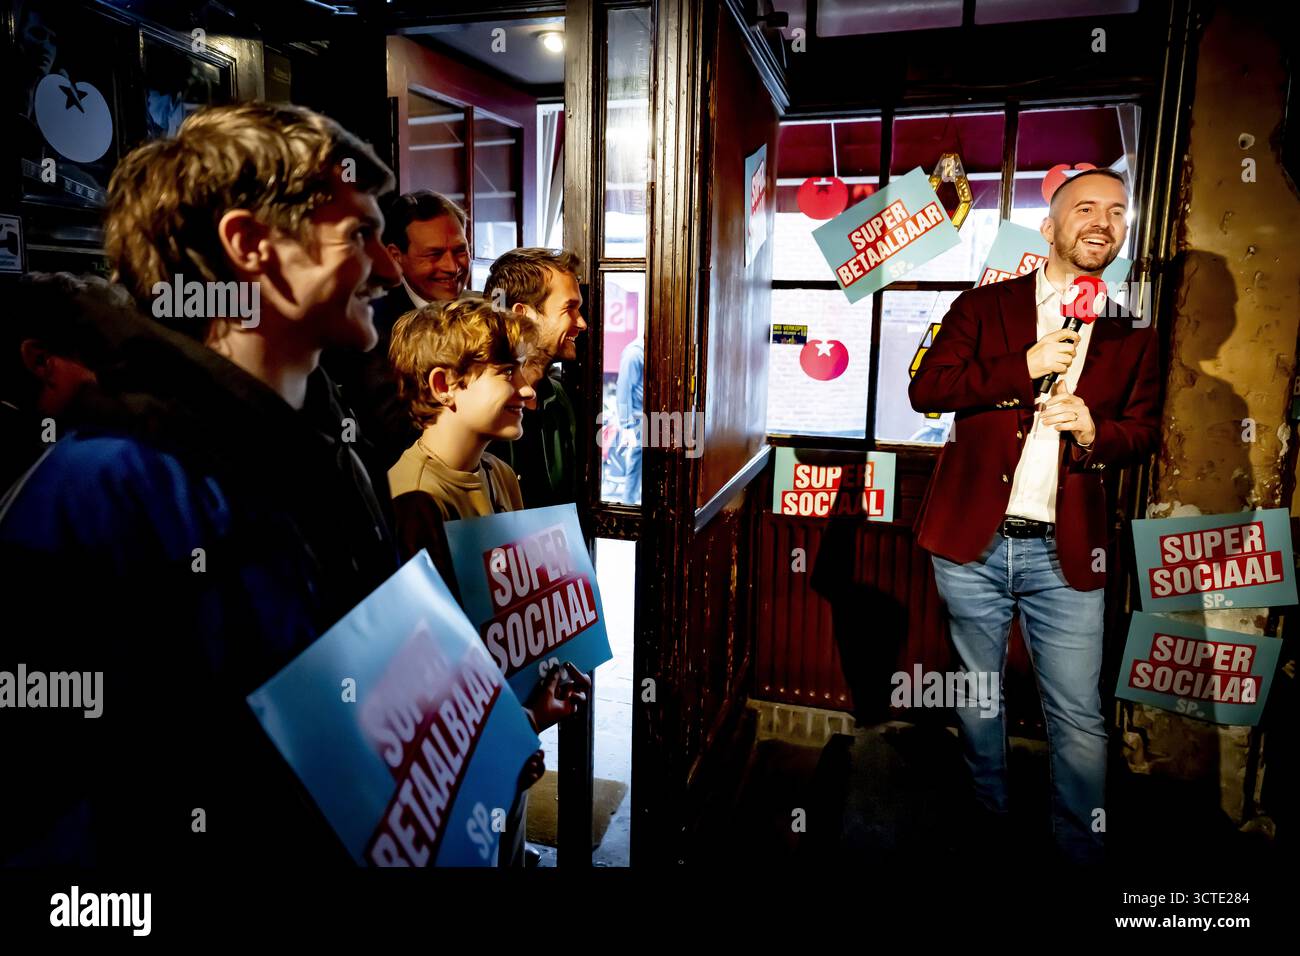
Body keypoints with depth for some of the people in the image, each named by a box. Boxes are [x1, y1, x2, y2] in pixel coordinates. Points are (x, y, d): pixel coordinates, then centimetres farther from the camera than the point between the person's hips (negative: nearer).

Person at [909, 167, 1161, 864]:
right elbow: (925, 389, -4)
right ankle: (988, 821, 36)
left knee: (1079, 717, 2)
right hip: (973, 540, 0)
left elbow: (1145, 430, 12)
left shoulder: (1130, 336, 11)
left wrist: (1095, 433, -11)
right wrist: (1024, 367, -14)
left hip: (1066, 552, 1)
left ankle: (1082, 858, 22)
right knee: (978, 694, 15)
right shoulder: (983, 307, 5)